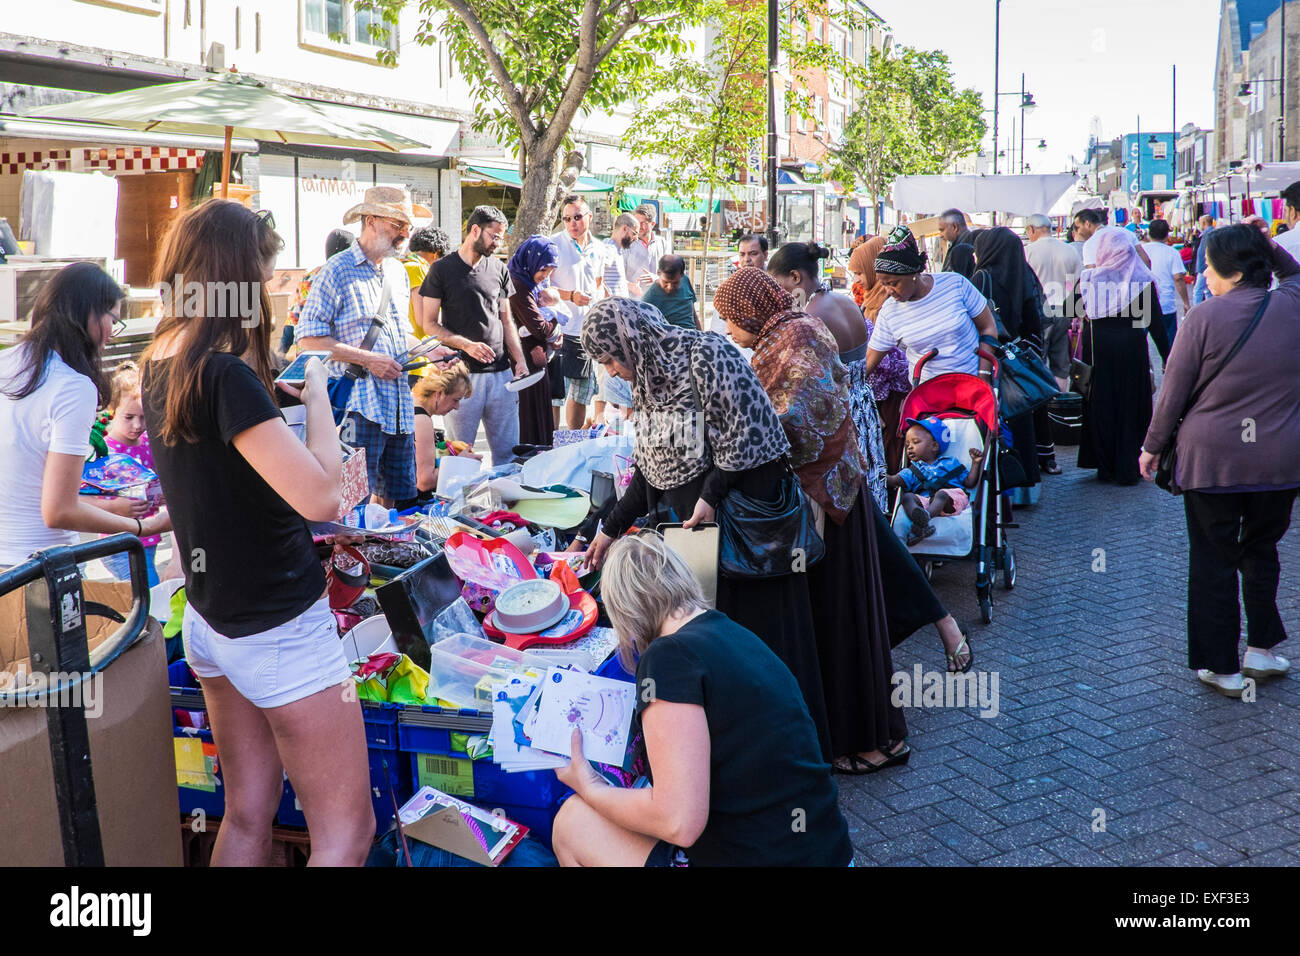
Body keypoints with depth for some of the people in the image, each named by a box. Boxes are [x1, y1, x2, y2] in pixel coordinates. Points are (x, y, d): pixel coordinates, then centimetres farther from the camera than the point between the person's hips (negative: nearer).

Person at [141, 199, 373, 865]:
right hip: (279, 629, -9)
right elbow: (319, 497, -29)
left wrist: (282, 392, 5)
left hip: (210, 618, 9)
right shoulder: (224, 373, -24)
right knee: (345, 832, 4)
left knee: (247, 814, 20)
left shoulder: (160, 361, 3)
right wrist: (316, 394, -15)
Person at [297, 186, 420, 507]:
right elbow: (309, 339, -12)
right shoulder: (337, 271, -7)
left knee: (398, 496, 12)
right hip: (359, 404, -7)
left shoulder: (398, 274, 18)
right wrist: (367, 359, -16)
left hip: (399, 404, 7)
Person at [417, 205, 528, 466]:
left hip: (500, 373, 4)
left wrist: (520, 360, 4)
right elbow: (429, 324, -2)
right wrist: (467, 345, -15)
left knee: (508, 452, 5)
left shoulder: (499, 269, 13)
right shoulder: (442, 269, 0)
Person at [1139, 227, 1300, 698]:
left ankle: (1222, 667, 14)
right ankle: (1262, 649, 25)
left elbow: (1173, 390, -7)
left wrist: (1153, 446, 4)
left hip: (1213, 458, -4)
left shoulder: (1204, 316, -13)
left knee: (1214, 561, 8)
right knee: (1261, 551, 22)